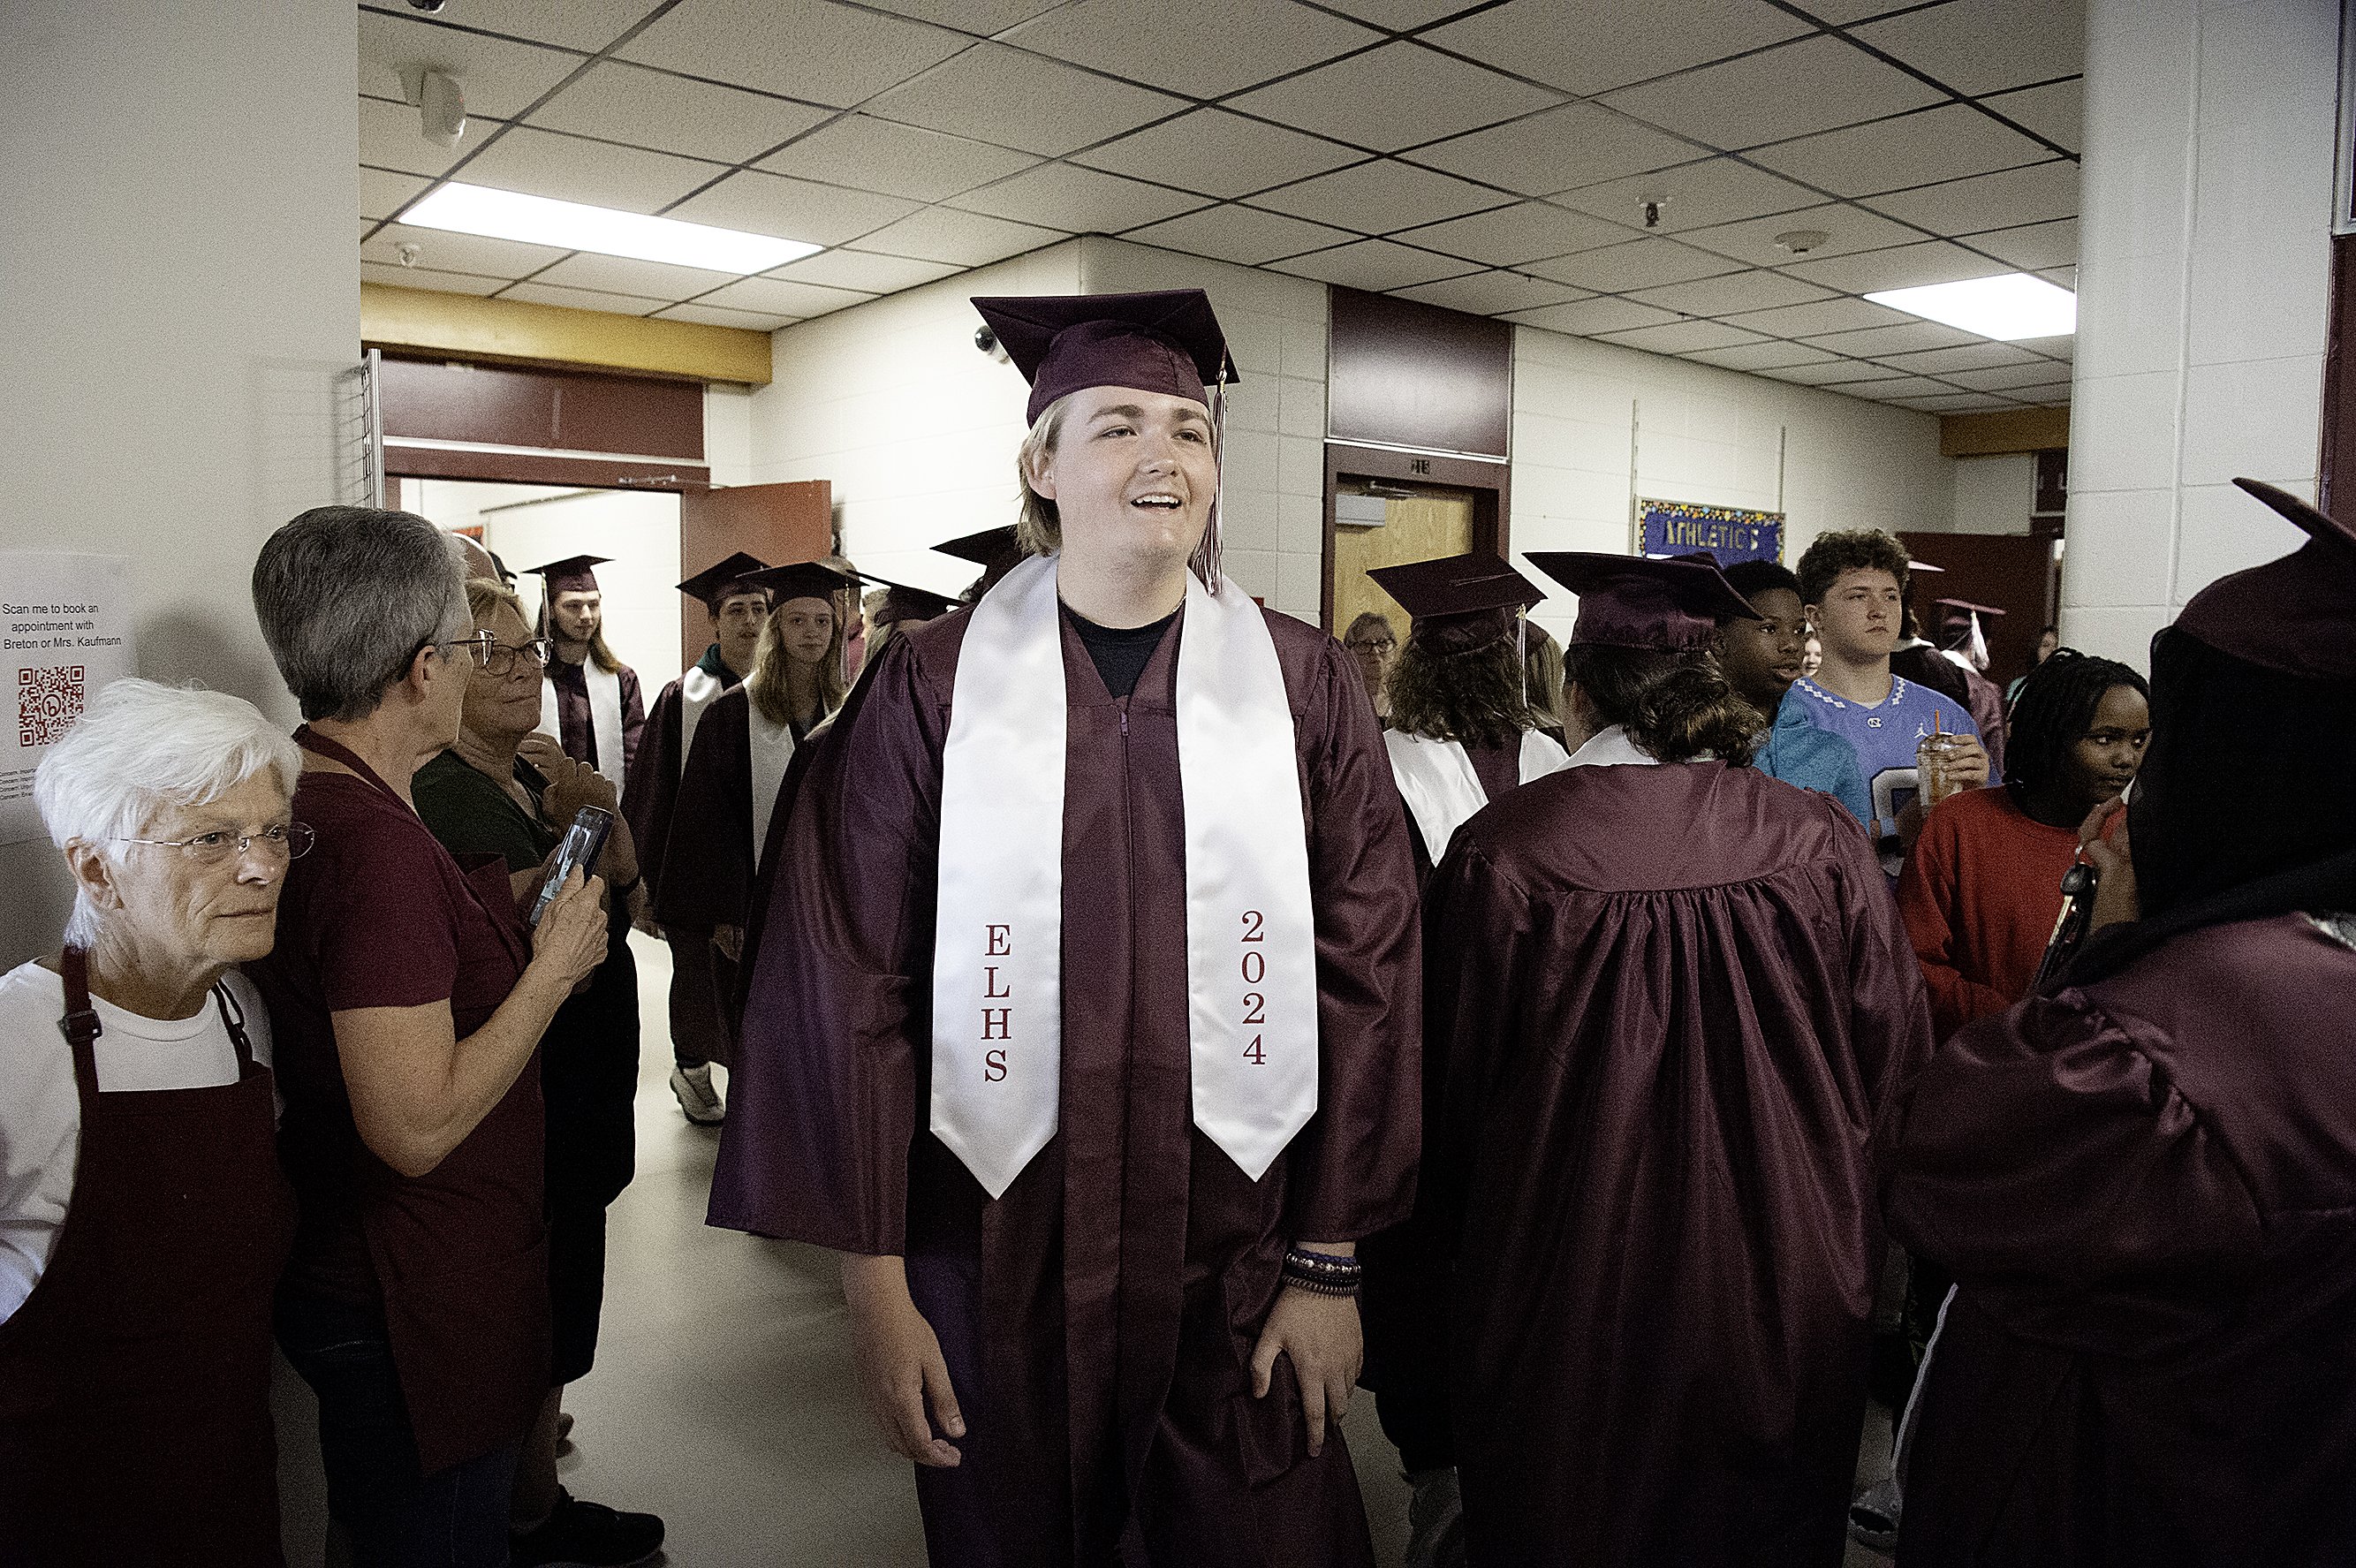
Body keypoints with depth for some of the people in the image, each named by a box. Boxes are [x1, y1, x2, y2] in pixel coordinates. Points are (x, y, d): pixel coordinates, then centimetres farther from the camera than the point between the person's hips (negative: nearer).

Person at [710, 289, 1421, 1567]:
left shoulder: (1303, 687, -2)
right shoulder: (931, 689, -5)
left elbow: (1363, 974, -1)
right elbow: (852, 986, -5)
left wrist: (1330, 1262, -2)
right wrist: (874, 1281, -6)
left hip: (1238, 1254, 1)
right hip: (995, 1256, 0)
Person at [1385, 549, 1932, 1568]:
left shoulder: (1500, 852, -17)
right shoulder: (1821, 844, -10)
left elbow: (1447, 1091, -7)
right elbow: (1893, 1065, 0)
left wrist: (1444, 1249, 10)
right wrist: (1860, 1243, 19)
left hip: (1565, 1306, -2)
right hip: (1785, 1308, 3)